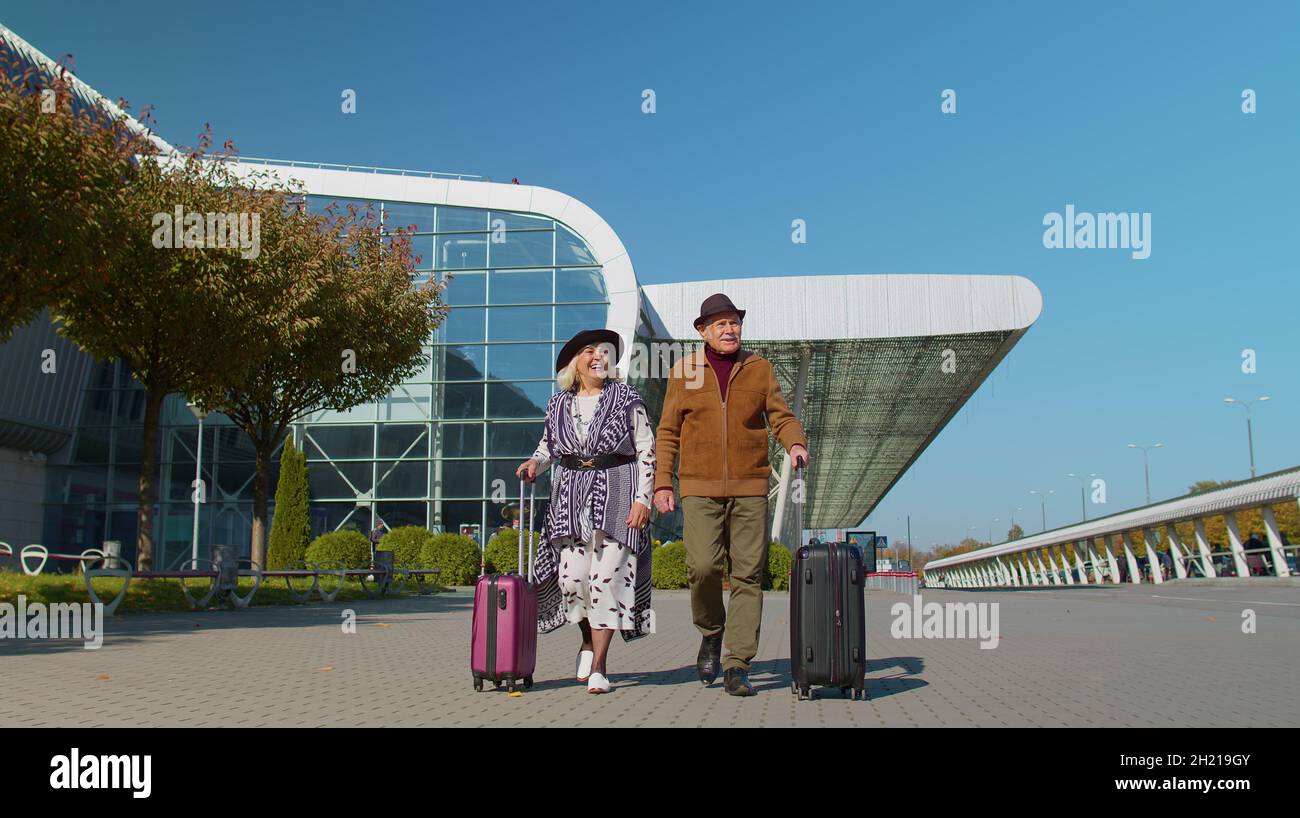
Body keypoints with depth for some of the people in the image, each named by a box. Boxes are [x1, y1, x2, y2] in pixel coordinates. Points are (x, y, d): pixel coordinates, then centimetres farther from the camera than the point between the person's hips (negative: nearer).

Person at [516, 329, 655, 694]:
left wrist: (642, 499, -8)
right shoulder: (558, 403, 12)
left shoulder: (627, 399, 1)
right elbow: (549, 443, 26)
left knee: (606, 575, -9)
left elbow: (646, 451, 0)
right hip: (571, 494, 3)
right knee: (571, 575, -5)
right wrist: (535, 462, 4)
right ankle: (589, 641, 25)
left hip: (616, 492, -3)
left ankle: (598, 666, 0)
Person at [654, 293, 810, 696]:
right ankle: (711, 632, 15)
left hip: (750, 488, 1)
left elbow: (781, 417, 8)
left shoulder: (759, 367, 9)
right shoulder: (685, 371, 7)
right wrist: (662, 483, 1)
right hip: (700, 489, -1)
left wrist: (796, 443, -15)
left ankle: (737, 666, 2)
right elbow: (668, 433, 9)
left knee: (748, 574, -3)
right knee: (703, 566, -14)